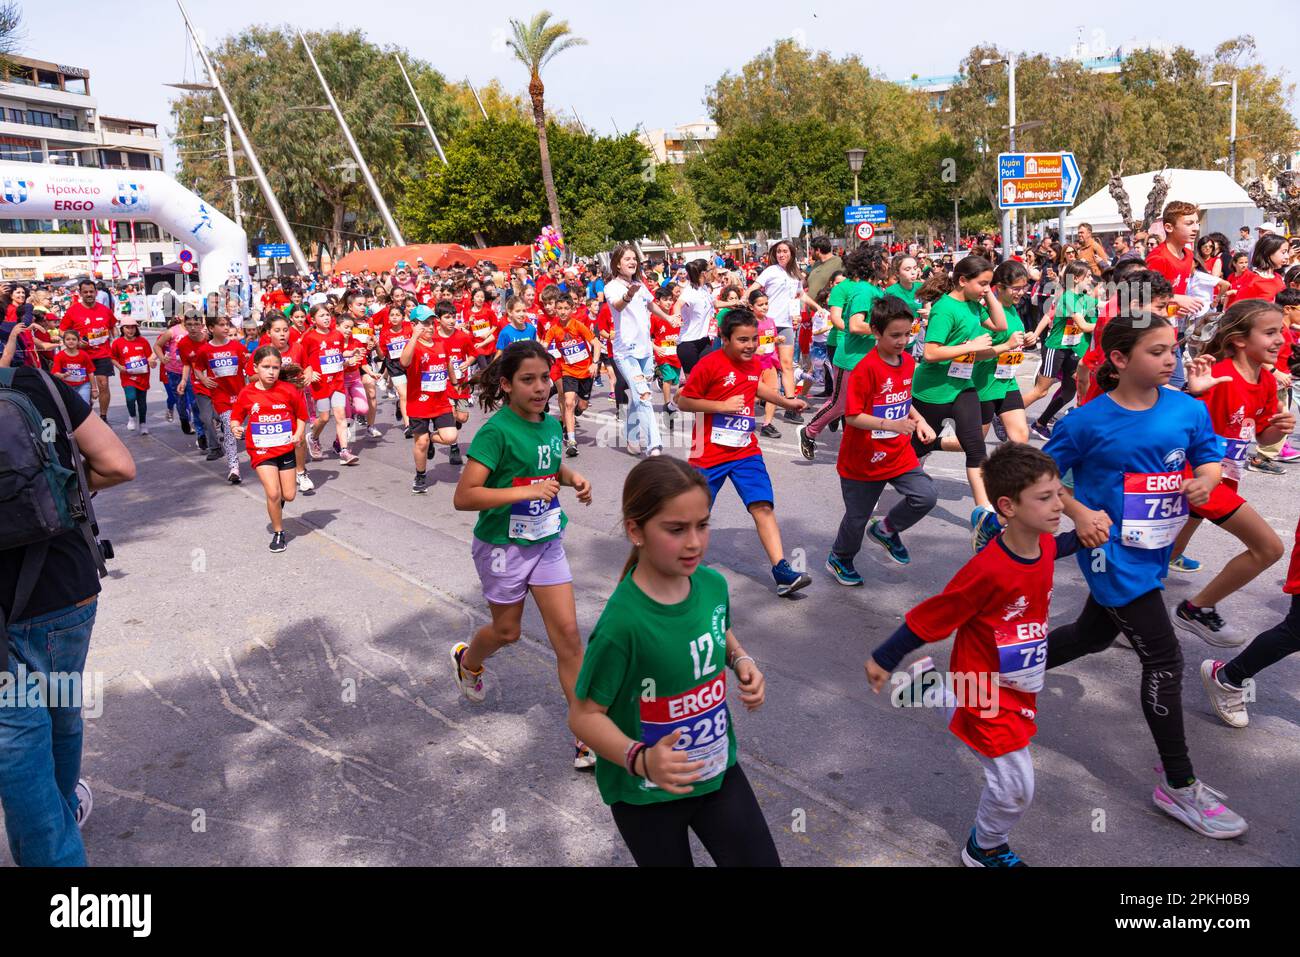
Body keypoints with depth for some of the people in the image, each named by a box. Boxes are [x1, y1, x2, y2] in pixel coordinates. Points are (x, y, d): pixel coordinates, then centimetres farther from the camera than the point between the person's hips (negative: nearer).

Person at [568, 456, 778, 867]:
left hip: (718, 765, 5)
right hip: (646, 792, -4)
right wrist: (641, 759, -36)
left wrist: (741, 660, -8)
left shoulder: (713, 583, -11)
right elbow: (584, 714, -21)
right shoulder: (622, 622, -30)